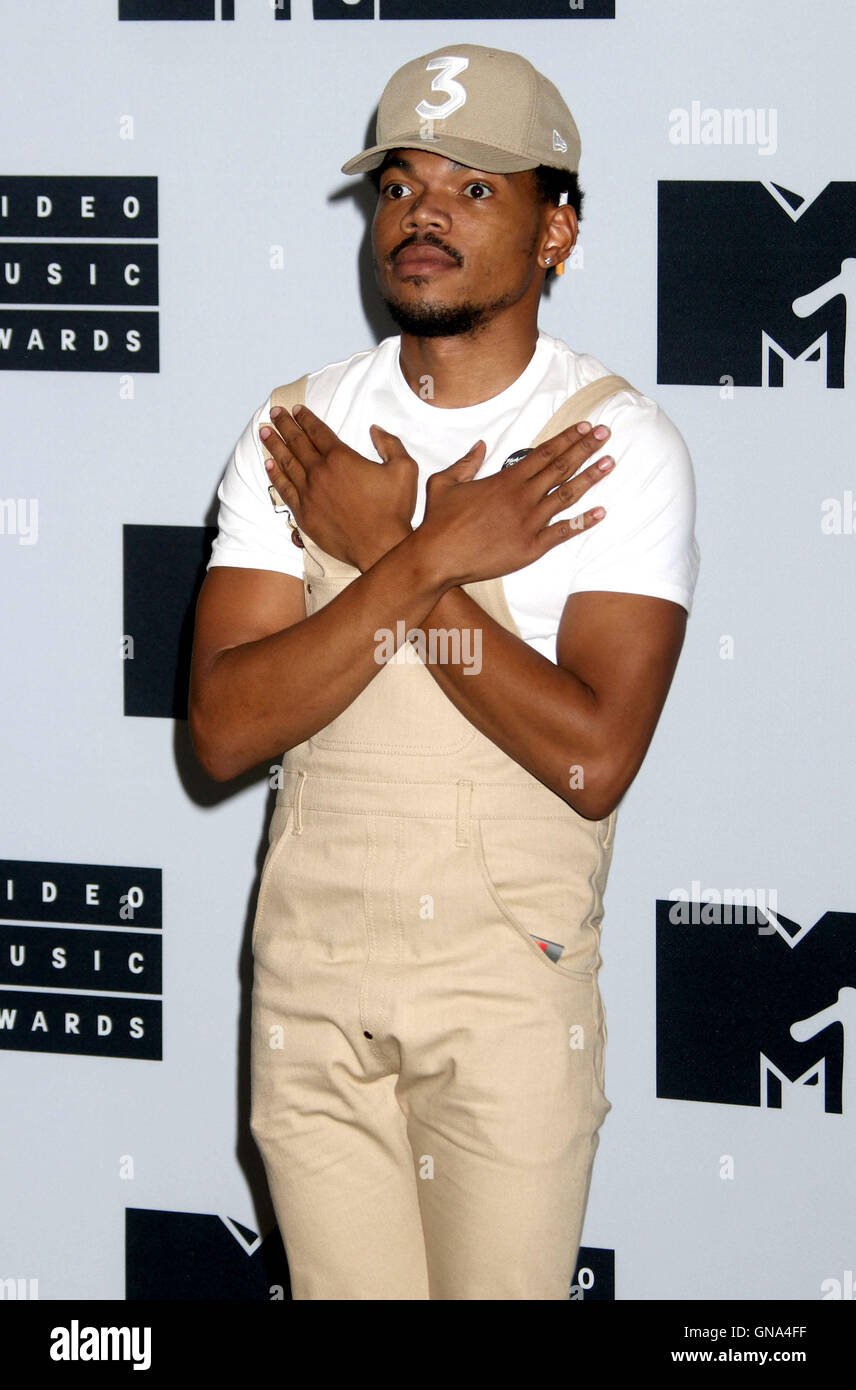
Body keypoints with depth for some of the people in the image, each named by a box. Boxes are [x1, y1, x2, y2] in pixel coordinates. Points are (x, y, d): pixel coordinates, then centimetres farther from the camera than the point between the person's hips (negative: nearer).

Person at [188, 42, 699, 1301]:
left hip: (511, 993, -3)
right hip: (313, 975, 3)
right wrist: (429, 555, -18)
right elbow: (224, 729, -9)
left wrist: (377, 546, -15)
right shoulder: (297, 432, 2)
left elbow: (593, 758, -19)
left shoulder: (619, 446, -8)